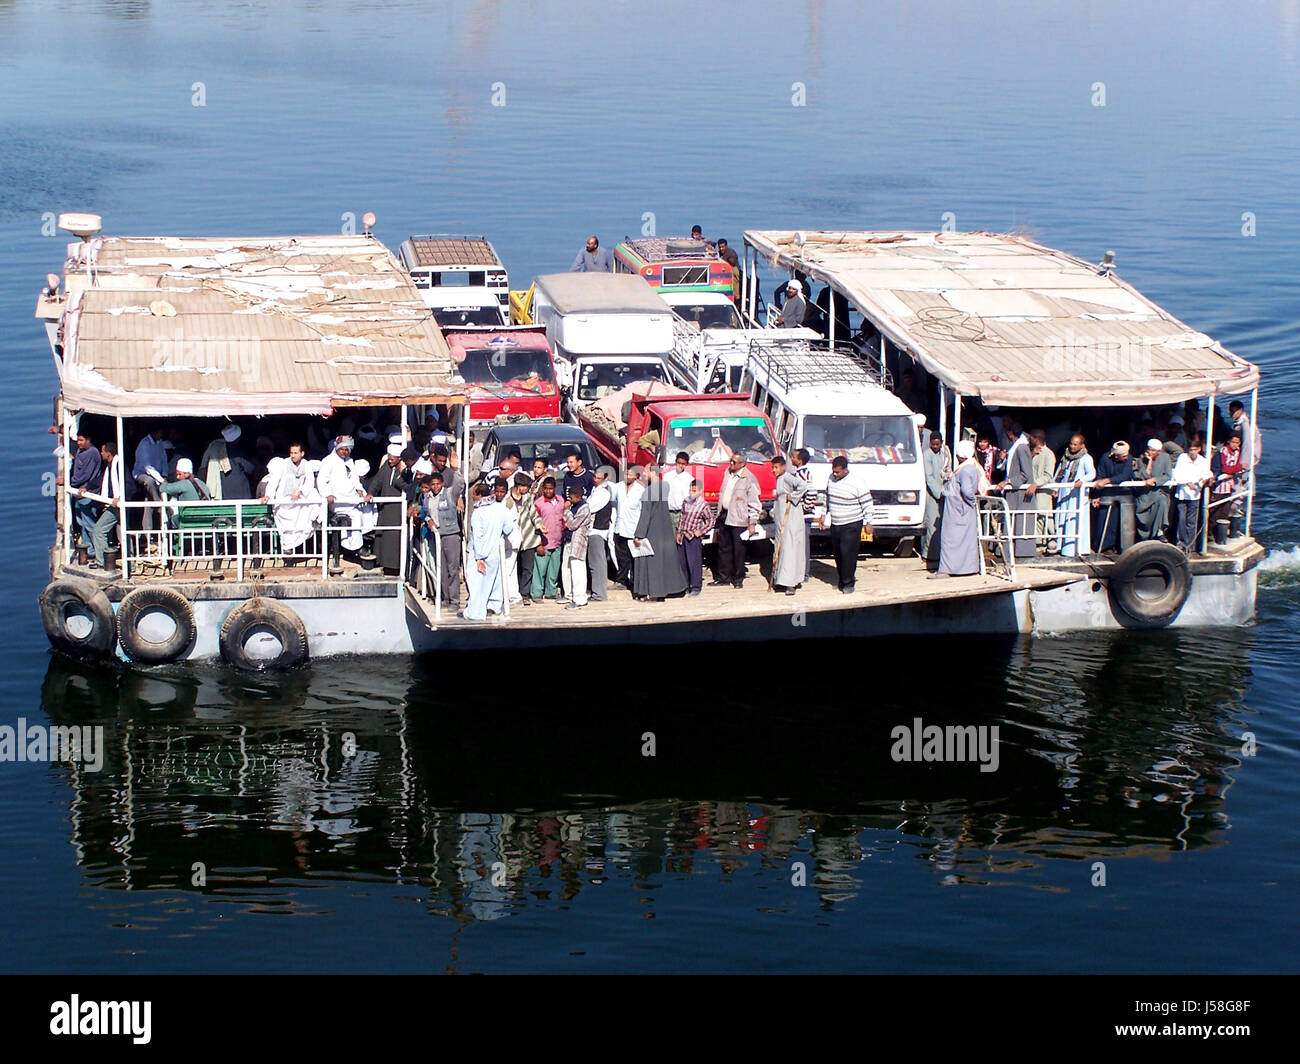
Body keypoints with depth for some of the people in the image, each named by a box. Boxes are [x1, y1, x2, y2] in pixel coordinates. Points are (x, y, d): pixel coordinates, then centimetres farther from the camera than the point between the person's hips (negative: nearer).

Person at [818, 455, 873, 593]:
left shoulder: (856, 483, -15)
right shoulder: (831, 479, 3)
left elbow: (867, 503, -8)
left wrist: (868, 522, -8)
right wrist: (824, 515, 19)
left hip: (851, 525, -6)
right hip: (835, 524, 6)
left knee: (848, 554, -10)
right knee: (837, 554, 9)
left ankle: (848, 583, -2)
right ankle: (842, 579, 21)